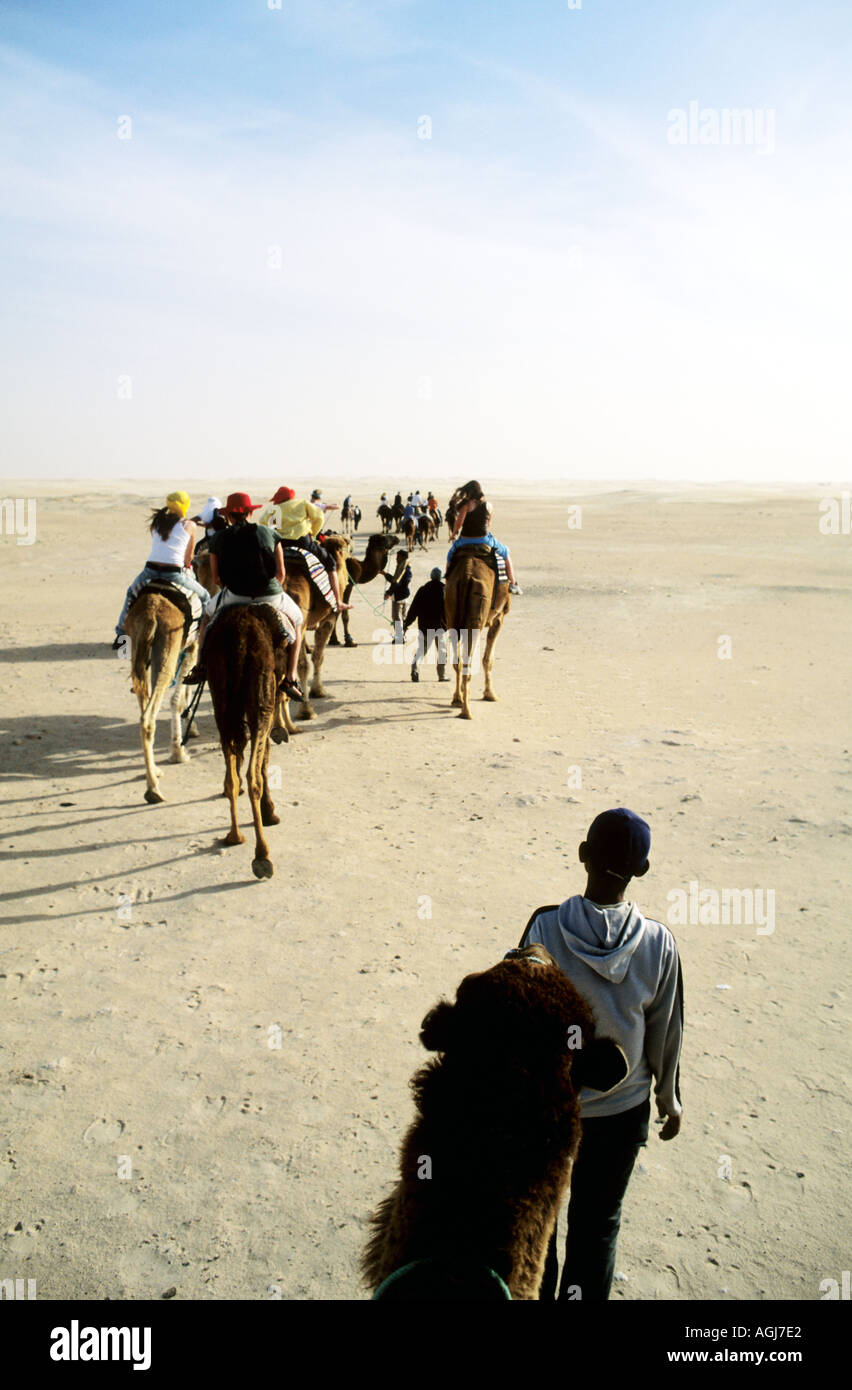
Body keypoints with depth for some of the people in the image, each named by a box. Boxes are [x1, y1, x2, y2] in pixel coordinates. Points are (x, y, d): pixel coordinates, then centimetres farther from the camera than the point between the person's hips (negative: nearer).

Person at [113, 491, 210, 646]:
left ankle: (121, 632, 36)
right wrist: (186, 566, 34)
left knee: (131, 592, 33)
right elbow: (188, 557, 11)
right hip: (175, 574, -3)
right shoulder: (188, 525, 5)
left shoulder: (156, 522, 14)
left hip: (150, 571, 3)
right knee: (204, 596, 20)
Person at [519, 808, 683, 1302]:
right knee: (599, 1223, 21)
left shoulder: (544, 929, -22)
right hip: (622, 1109, 1)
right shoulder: (659, 943, -18)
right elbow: (666, 1034, -5)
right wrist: (669, 1098, 13)